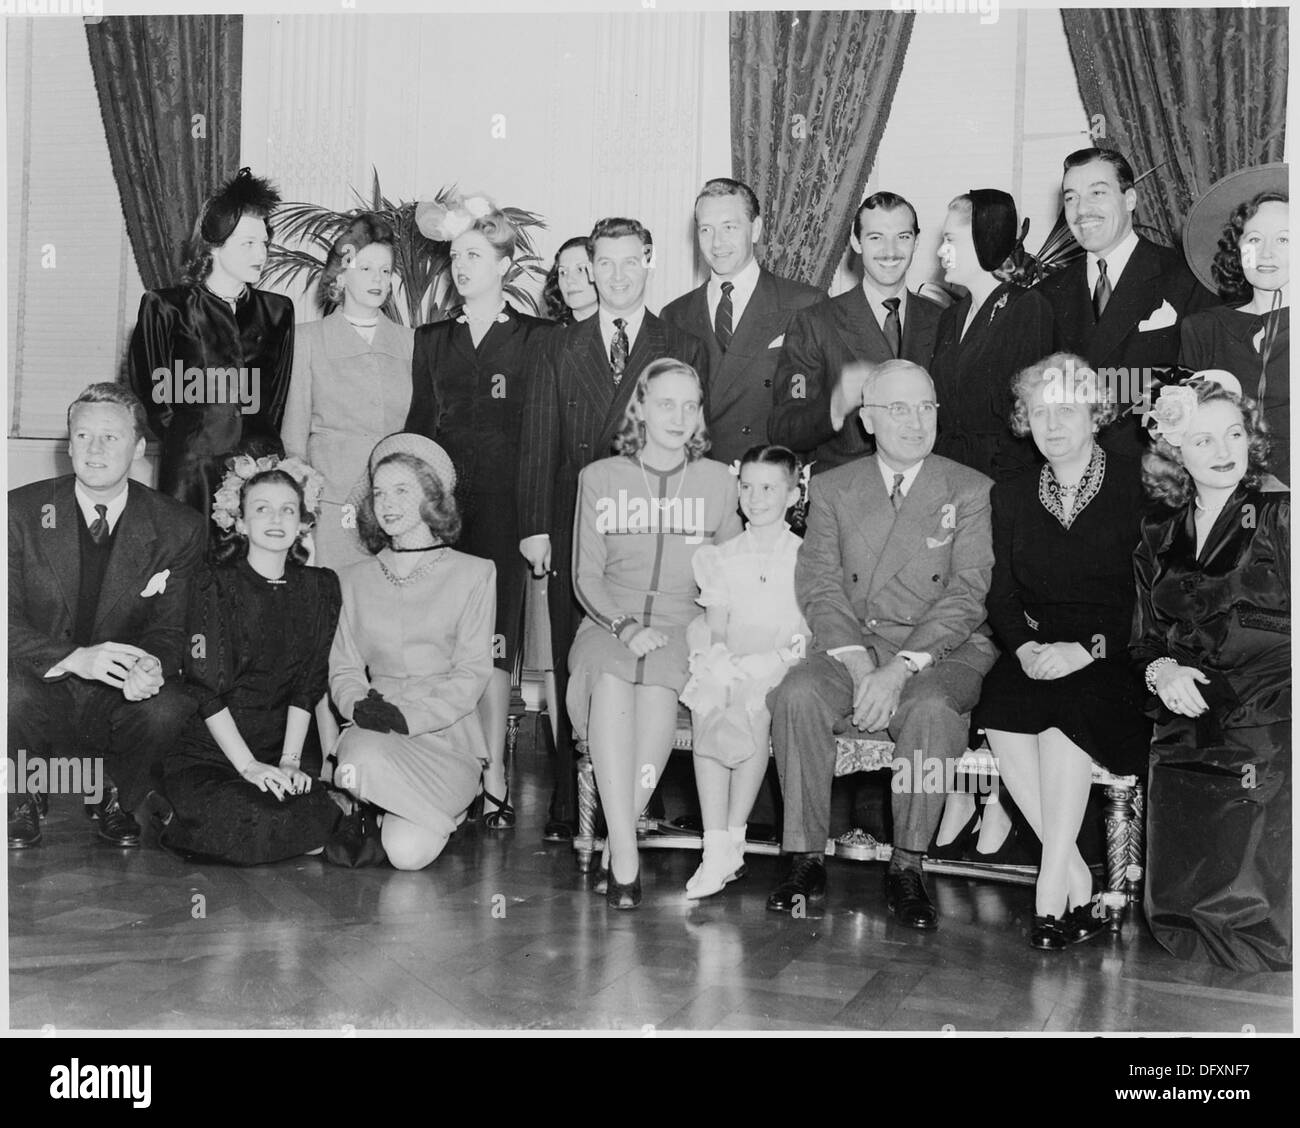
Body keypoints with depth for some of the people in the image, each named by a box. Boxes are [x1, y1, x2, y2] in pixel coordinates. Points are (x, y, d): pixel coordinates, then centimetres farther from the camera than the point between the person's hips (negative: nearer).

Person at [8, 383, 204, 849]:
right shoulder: (22, 511, -5)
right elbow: (8, 621, -10)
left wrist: (151, 664, -27)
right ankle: (22, 800, 0)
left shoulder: (177, 528, -2)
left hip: (119, 700, 1)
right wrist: (75, 658, -29)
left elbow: (170, 629, 0)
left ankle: (117, 798, 4)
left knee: (168, 709, -31)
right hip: (42, 695, -1)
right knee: (13, 693, -35)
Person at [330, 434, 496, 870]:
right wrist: (359, 705, -13)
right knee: (363, 761, -36)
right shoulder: (354, 579, 16)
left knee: (409, 851, -26)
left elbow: (472, 674, -2)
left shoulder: (473, 574, 6)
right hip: (375, 735, 2)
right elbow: (343, 669, 11)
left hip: (448, 735, -2)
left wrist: (408, 715, -16)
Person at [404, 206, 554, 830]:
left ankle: (493, 774, 1)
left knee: (492, 642, -5)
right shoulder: (431, 339, 16)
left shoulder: (535, 338, 5)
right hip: (439, 503, 3)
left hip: (502, 505, -3)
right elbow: (418, 424, 14)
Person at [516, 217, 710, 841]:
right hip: (573, 533, 1)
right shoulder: (562, 350, 12)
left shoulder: (683, 352, 9)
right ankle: (569, 802, 9)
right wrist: (535, 525, -2)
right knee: (573, 672, 2)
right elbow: (538, 443, 8)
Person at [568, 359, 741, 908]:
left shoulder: (718, 481, 13)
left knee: (657, 684, -34)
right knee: (610, 683, -35)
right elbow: (586, 575, 7)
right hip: (608, 622, 0)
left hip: (684, 627, 0)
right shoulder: (600, 477, 10)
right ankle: (625, 853, -37)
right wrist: (625, 626, -10)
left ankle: (616, 846, -24)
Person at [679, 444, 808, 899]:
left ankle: (733, 841, -26)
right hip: (729, 666, 2)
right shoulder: (721, 558, 20)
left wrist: (775, 658, -17)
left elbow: (813, 631, 2)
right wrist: (717, 654, -12)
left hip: (784, 667, -2)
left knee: (753, 702, -35)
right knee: (708, 705, -32)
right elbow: (715, 623, 10)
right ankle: (716, 848, -33)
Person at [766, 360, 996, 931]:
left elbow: (967, 595, -6)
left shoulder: (972, 491, 5)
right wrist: (857, 663, -15)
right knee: (797, 694, -28)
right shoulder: (832, 488, 12)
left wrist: (900, 669, -19)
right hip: (850, 645, 2)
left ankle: (906, 868, -19)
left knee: (931, 709, -35)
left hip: (942, 650, -2)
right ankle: (806, 858, -17)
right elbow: (820, 584, 2)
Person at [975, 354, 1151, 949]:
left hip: (1115, 660, -3)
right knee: (999, 703, -28)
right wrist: (1025, 648, -12)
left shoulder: (1139, 487, 3)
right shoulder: (1010, 496, 15)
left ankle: (1051, 889, -28)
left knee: (1067, 705, -34)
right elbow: (1001, 596, 9)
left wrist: (1086, 649, -18)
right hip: (1036, 658, 3)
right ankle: (1077, 879, -21)